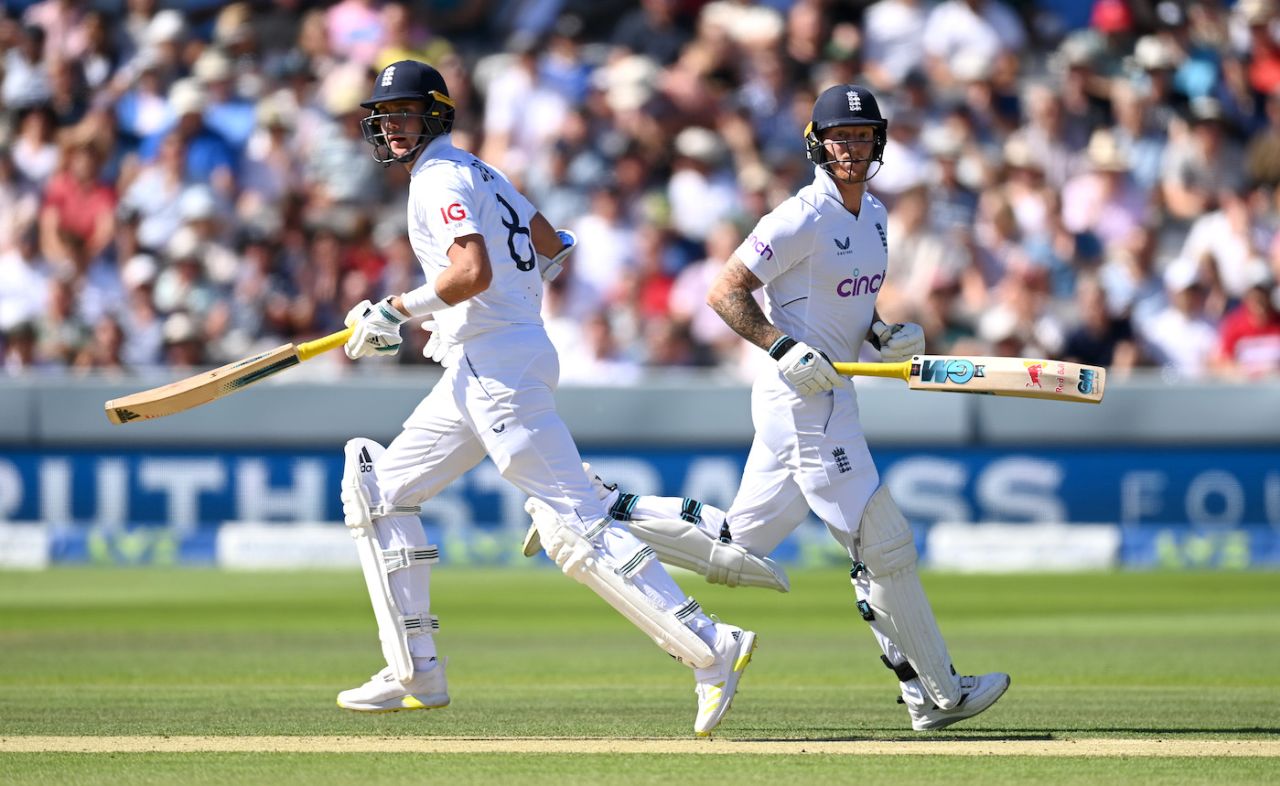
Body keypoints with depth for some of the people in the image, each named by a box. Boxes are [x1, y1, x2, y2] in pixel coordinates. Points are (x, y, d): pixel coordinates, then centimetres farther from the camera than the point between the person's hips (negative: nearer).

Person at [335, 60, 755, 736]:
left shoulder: (441, 178, -9)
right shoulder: (477, 173, 20)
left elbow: (472, 272, -24)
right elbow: (551, 248, 29)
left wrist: (398, 310, -15)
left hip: (498, 366, -11)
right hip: (474, 373, 11)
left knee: (573, 525, -16)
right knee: (378, 488, 13)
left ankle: (710, 649, -20)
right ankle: (416, 674, 10)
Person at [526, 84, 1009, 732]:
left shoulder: (873, 215, 13)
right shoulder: (803, 218, -14)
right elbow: (724, 292, -14)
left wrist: (885, 334, 5)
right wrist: (784, 347, -24)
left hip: (826, 400, 9)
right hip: (805, 403, -9)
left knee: (734, 550, 10)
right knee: (882, 545, -5)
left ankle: (597, 506, 12)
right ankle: (937, 695, 2)